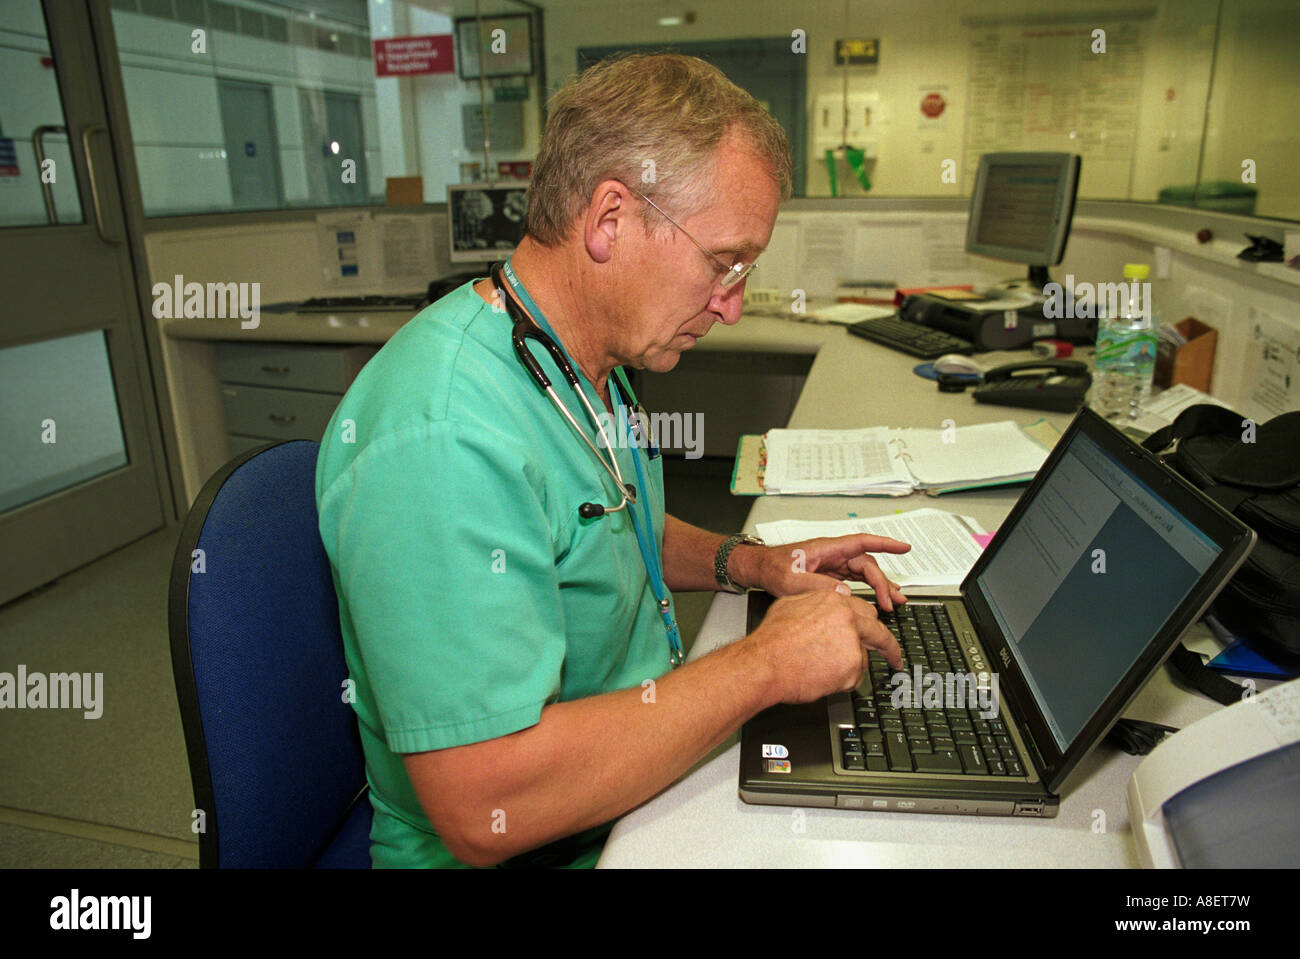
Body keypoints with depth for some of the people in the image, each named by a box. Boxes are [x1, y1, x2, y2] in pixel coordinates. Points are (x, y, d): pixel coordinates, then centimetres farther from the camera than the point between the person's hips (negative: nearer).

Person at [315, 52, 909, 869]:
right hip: (553, 848, -8)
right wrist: (763, 665, -24)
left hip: (645, 774, 8)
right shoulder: (444, 440, -29)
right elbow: (484, 811, -31)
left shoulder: (590, 361, 2)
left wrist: (748, 563, 2)